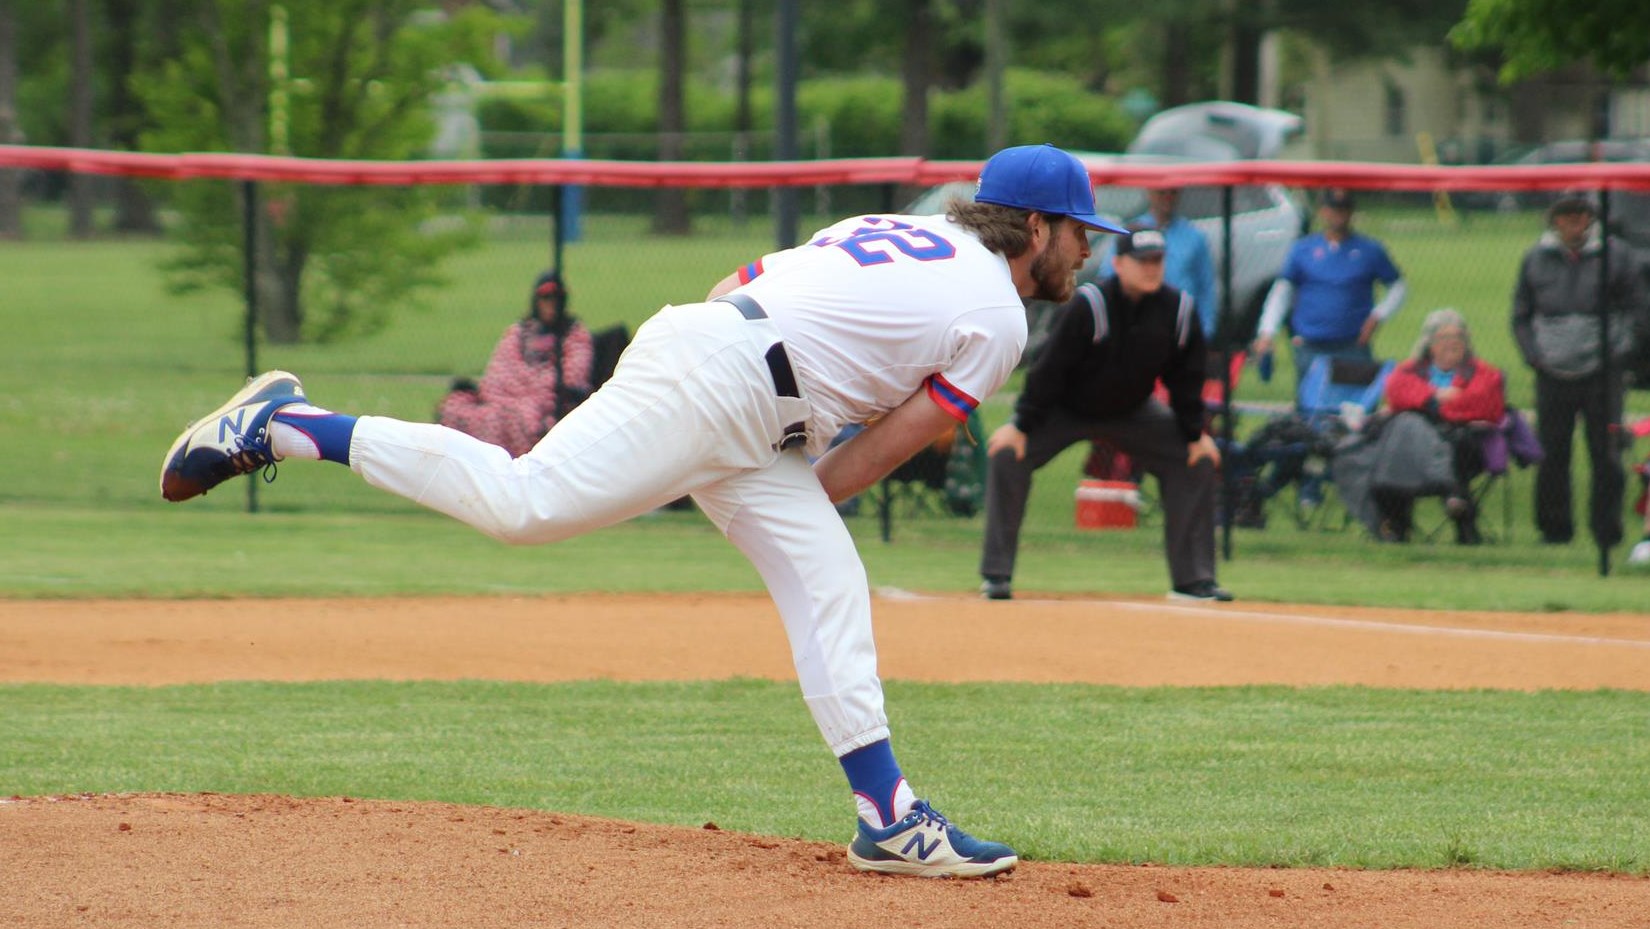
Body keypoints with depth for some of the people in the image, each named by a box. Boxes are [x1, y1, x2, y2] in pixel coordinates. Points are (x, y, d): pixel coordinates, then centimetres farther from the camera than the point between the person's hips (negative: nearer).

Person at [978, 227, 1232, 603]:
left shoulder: (1180, 311, -17)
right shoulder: (1088, 306, -29)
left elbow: (1187, 376, -4)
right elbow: (1050, 367, -24)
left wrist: (1195, 433, -4)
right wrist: (1021, 426, -23)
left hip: (1131, 413, 4)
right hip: (1065, 409, -4)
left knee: (1197, 461, -6)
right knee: (1008, 454, -23)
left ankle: (1193, 579, 3)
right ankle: (996, 576, -14)